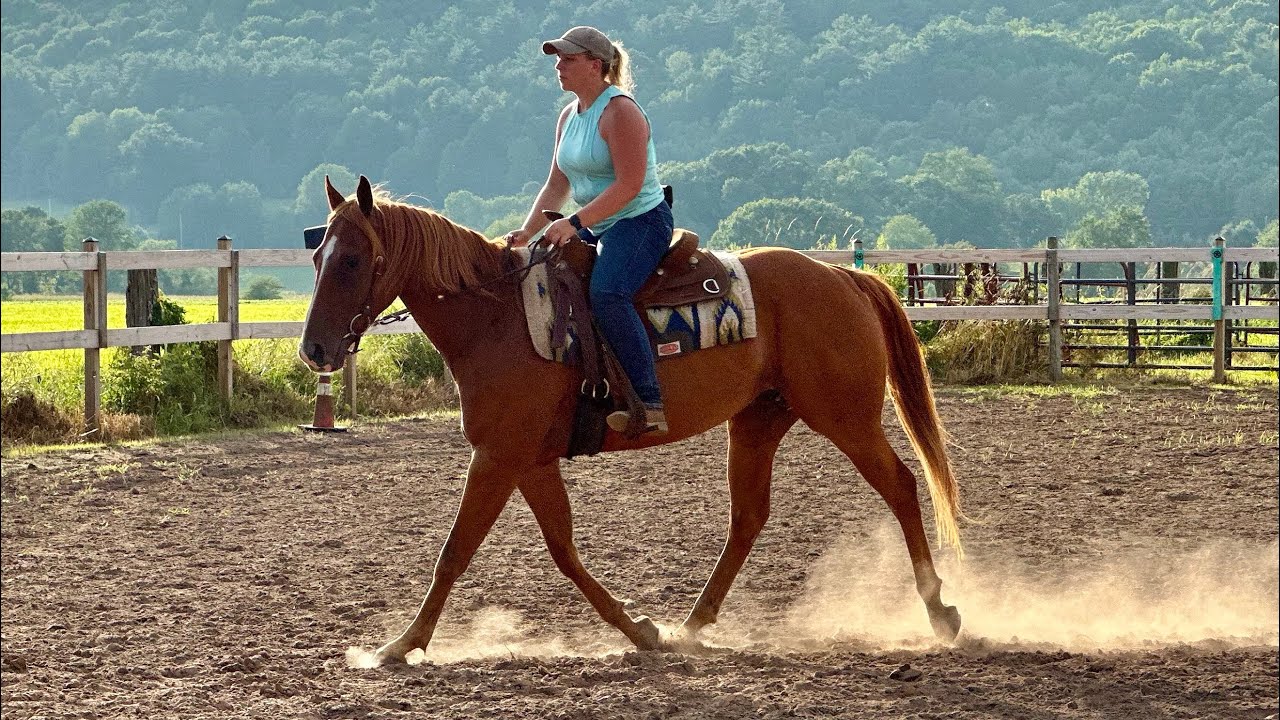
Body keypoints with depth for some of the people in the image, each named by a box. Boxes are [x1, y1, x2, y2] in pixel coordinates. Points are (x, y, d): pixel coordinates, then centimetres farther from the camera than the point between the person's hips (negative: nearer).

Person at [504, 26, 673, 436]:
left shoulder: (619, 111, -16)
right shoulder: (569, 117, 13)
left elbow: (629, 184, -23)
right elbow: (557, 186, 16)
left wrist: (574, 223, -27)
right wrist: (527, 232, 3)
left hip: (642, 221, -10)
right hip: (597, 228, 10)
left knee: (606, 293, -33)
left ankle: (650, 404, -36)